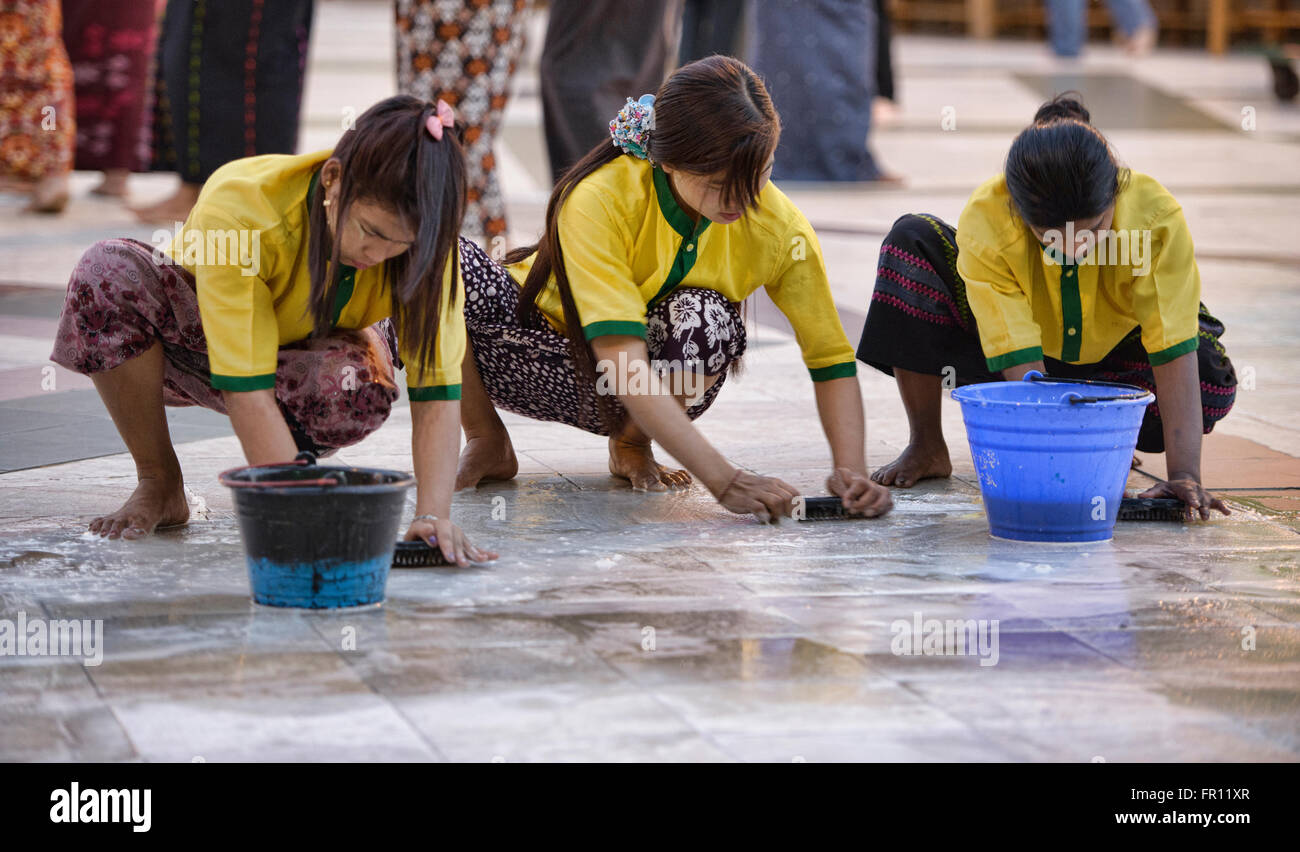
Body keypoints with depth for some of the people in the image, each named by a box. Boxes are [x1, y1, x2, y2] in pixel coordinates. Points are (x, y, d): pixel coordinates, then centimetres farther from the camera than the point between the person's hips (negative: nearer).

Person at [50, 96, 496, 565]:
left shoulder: (421, 232, -30)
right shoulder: (237, 206, -39)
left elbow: (437, 387, -31)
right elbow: (247, 389, -41)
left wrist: (432, 515, -44)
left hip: (315, 353, 1)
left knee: (364, 387, -36)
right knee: (106, 272, -35)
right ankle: (158, 485, -17)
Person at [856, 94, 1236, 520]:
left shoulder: (1156, 215, -37)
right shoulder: (984, 222, -37)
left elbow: (1175, 355, -36)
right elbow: (1023, 367, -38)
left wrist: (1184, 475, -41)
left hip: (1110, 350, 0)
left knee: (1213, 387, -29)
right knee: (910, 244, -26)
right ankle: (926, 448, -12)